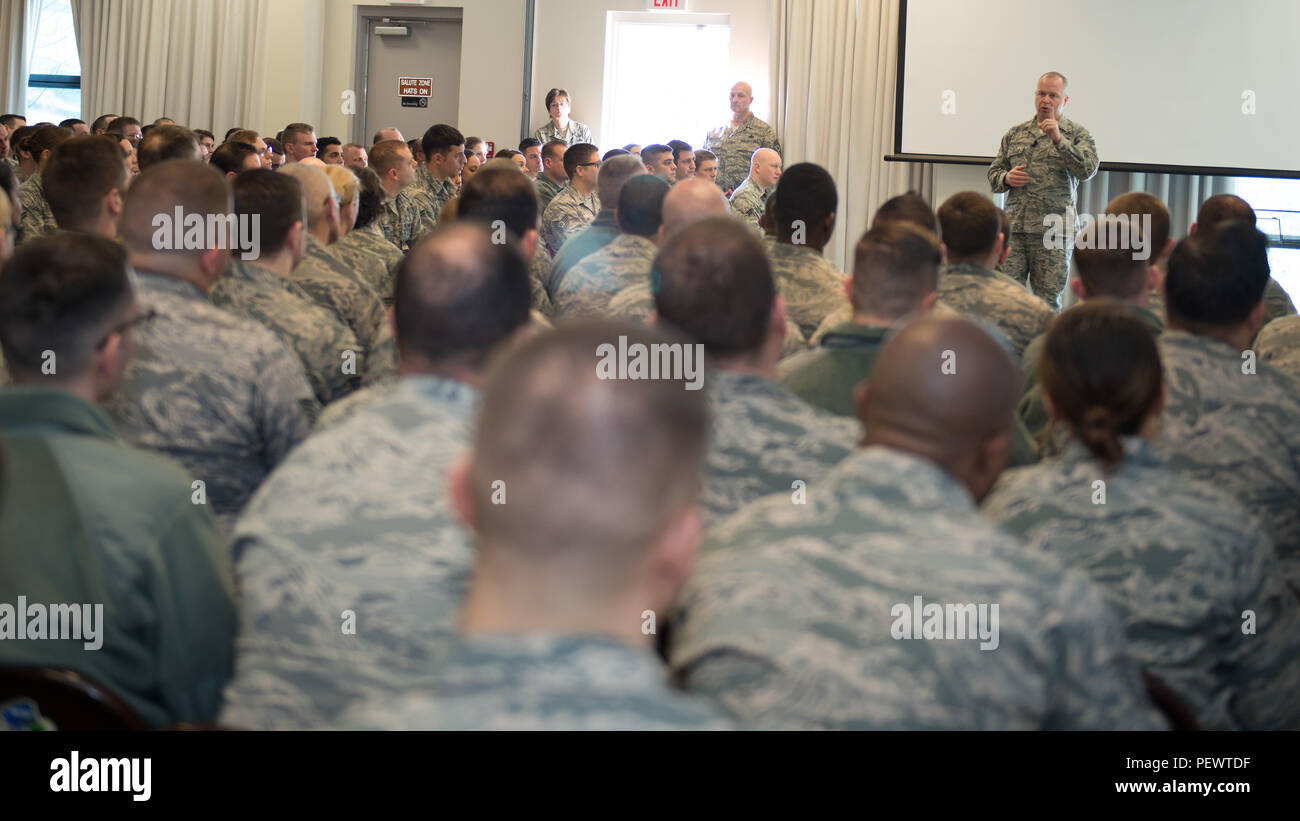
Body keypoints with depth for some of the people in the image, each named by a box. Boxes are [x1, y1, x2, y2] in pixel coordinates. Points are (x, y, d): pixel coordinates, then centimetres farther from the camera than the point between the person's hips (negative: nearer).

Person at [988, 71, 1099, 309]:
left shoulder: (1077, 134, 6)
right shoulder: (1015, 134, 16)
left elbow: (1087, 169, -11)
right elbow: (993, 173, 20)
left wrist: (1058, 139, -18)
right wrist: (1006, 178, -3)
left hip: (1053, 230, -3)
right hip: (1014, 228, 3)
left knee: (1047, 302, 0)